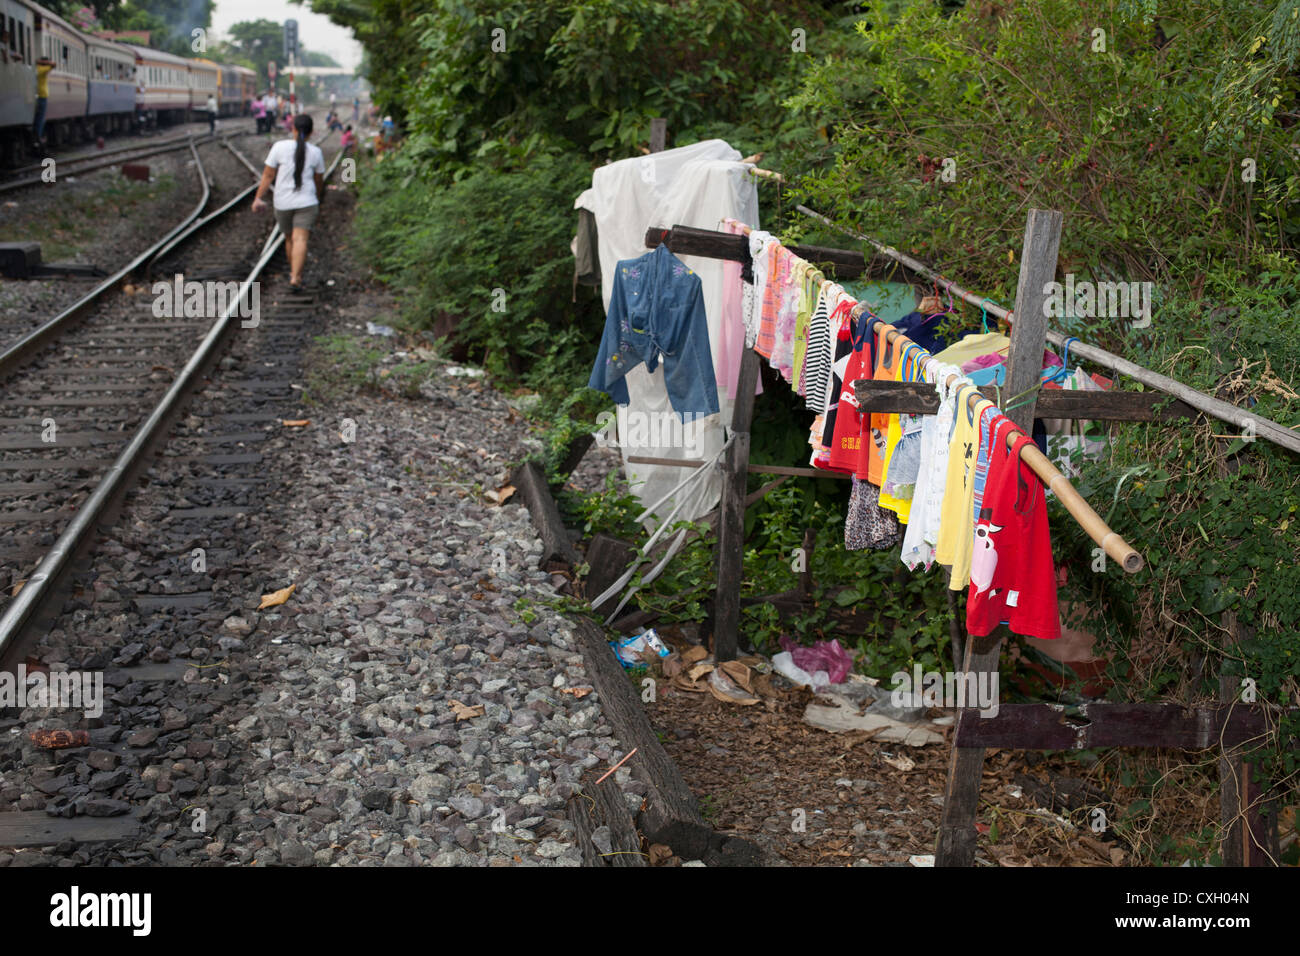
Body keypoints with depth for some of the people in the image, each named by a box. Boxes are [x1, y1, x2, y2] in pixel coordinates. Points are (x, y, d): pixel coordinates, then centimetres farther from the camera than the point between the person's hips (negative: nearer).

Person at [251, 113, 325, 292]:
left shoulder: (280, 147, -4)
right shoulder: (315, 152, 0)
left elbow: (268, 174, -6)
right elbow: (319, 181, 11)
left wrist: (258, 198, -3)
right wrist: (319, 199, 28)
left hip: (282, 202, 1)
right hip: (306, 203, -1)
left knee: (289, 238, 19)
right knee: (300, 239, -10)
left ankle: (294, 274, 35)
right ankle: (295, 278, -25)